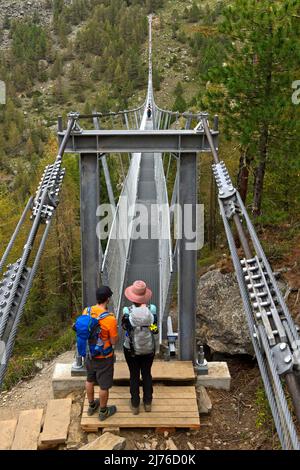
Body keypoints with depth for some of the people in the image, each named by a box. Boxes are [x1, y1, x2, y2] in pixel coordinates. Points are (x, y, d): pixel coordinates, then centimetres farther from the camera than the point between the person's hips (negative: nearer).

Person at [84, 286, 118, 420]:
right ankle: (103, 411, 33)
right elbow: (114, 342, -18)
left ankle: (91, 406, 46)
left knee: (90, 380, 26)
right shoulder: (110, 319, -29)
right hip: (104, 357, -6)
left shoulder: (86, 311, -12)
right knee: (104, 385, 15)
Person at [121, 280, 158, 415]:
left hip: (131, 349, -1)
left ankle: (135, 405, 28)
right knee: (147, 374, 21)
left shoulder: (127, 311, -23)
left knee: (134, 376, 16)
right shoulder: (152, 309, -19)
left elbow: (124, 326, -5)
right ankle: (148, 402, 33)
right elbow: (155, 329, -4)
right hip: (149, 349, 1)